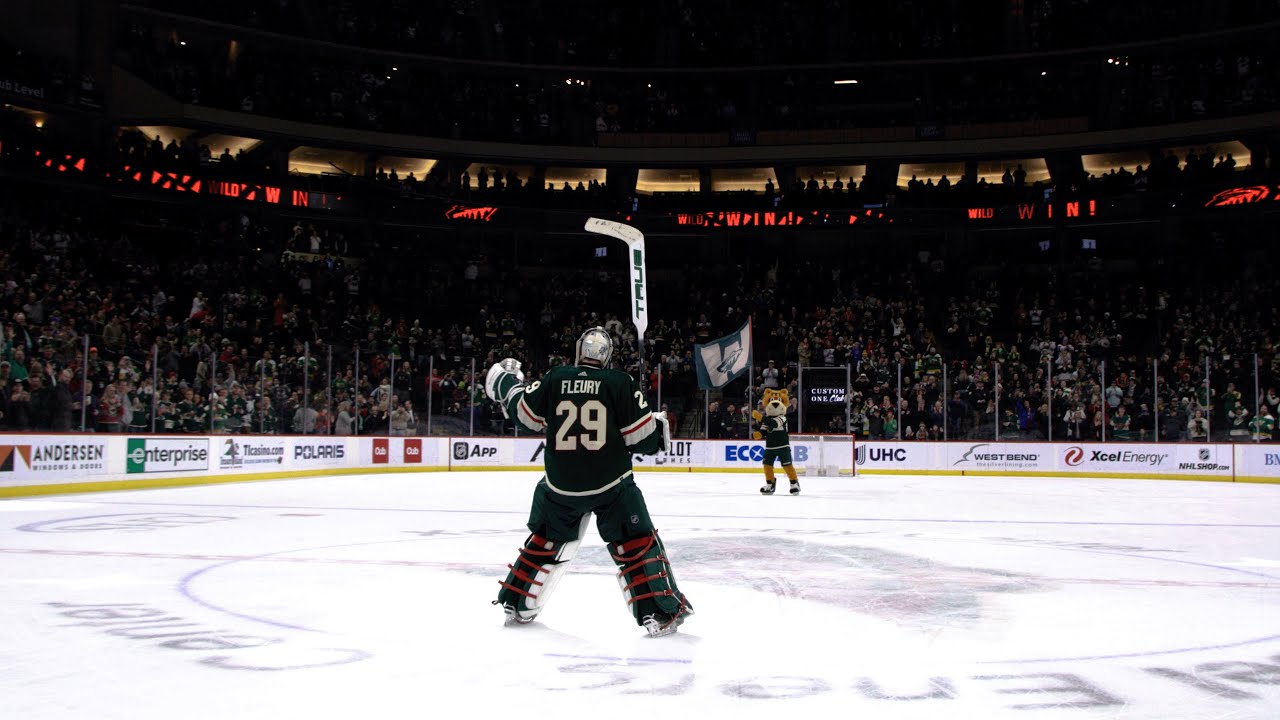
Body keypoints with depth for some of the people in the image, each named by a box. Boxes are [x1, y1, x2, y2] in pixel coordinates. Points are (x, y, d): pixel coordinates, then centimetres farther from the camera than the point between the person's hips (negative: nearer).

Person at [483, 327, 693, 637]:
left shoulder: (554, 379, -1)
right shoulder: (621, 383, -7)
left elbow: (525, 414, 11)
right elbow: (642, 435, -7)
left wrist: (505, 383, 28)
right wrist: (659, 428, 16)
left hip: (561, 484, 3)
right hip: (611, 485, -3)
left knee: (546, 541, 22)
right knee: (638, 546, 4)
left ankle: (517, 605, 29)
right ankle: (661, 612, -1)